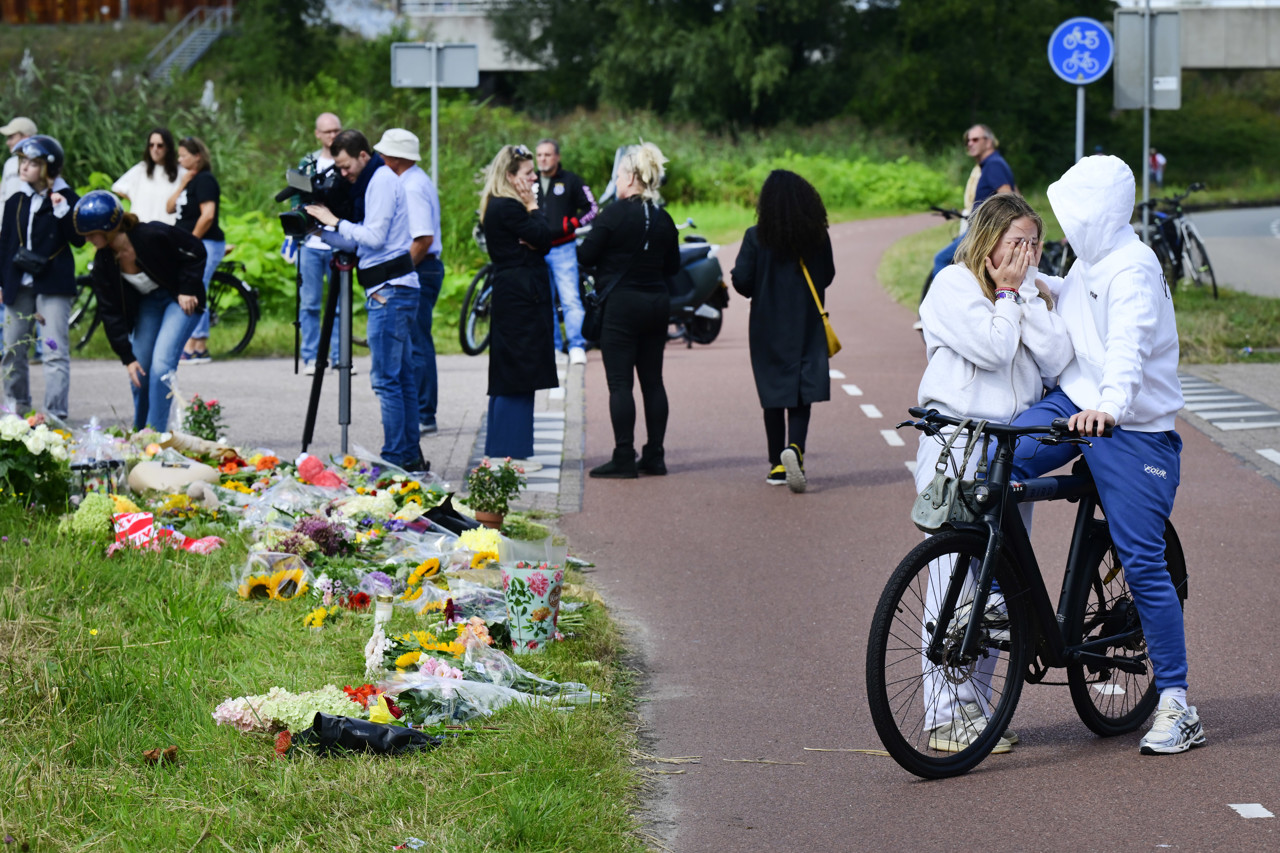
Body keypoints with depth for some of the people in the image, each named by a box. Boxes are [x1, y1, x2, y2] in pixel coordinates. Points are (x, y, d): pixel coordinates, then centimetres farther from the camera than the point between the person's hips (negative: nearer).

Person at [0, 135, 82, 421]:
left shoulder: (66, 198, -2)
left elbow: (78, 239, -8)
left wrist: (63, 211, -19)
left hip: (53, 286, -5)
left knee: (56, 351, -9)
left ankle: (56, 411, -10)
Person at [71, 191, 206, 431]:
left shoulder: (154, 236, -29)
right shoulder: (103, 262, -14)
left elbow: (196, 252, -14)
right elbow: (110, 312, -9)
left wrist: (187, 290, -18)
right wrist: (127, 357, -13)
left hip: (180, 299, -5)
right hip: (147, 304, 5)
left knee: (161, 366, -20)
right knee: (139, 371, -2)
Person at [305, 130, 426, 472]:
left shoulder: (383, 180, -10)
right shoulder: (370, 182, 19)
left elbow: (374, 237, -19)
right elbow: (358, 242, 19)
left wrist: (335, 221, -11)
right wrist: (321, 230, 8)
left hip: (390, 292, -10)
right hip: (392, 290, 10)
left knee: (386, 378, -10)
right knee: (402, 376, 11)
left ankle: (397, 458, -10)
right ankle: (411, 456, 14)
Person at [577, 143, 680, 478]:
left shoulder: (614, 214, -12)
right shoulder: (663, 218, 5)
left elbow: (586, 257, -10)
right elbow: (673, 266, 12)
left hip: (622, 303, -6)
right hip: (657, 301, 6)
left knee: (620, 382, -4)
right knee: (652, 380, 11)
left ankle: (624, 459, -6)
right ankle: (654, 456, 13)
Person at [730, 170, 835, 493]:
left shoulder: (756, 237, -11)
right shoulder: (818, 236, -4)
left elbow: (742, 281, -12)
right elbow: (828, 276, 7)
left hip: (768, 327, -1)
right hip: (808, 327, 1)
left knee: (774, 395, 11)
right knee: (802, 394, 2)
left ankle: (777, 465, 16)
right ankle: (795, 447, -24)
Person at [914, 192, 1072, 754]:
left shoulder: (1035, 292, 13)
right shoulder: (954, 285, -4)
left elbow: (1056, 359, -3)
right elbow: (992, 348, -17)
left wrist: (1026, 292, -5)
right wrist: (1007, 293, -5)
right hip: (956, 443, -6)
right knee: (955, 578, -7)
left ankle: (974, 706, 15)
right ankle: (945, 717, -4)